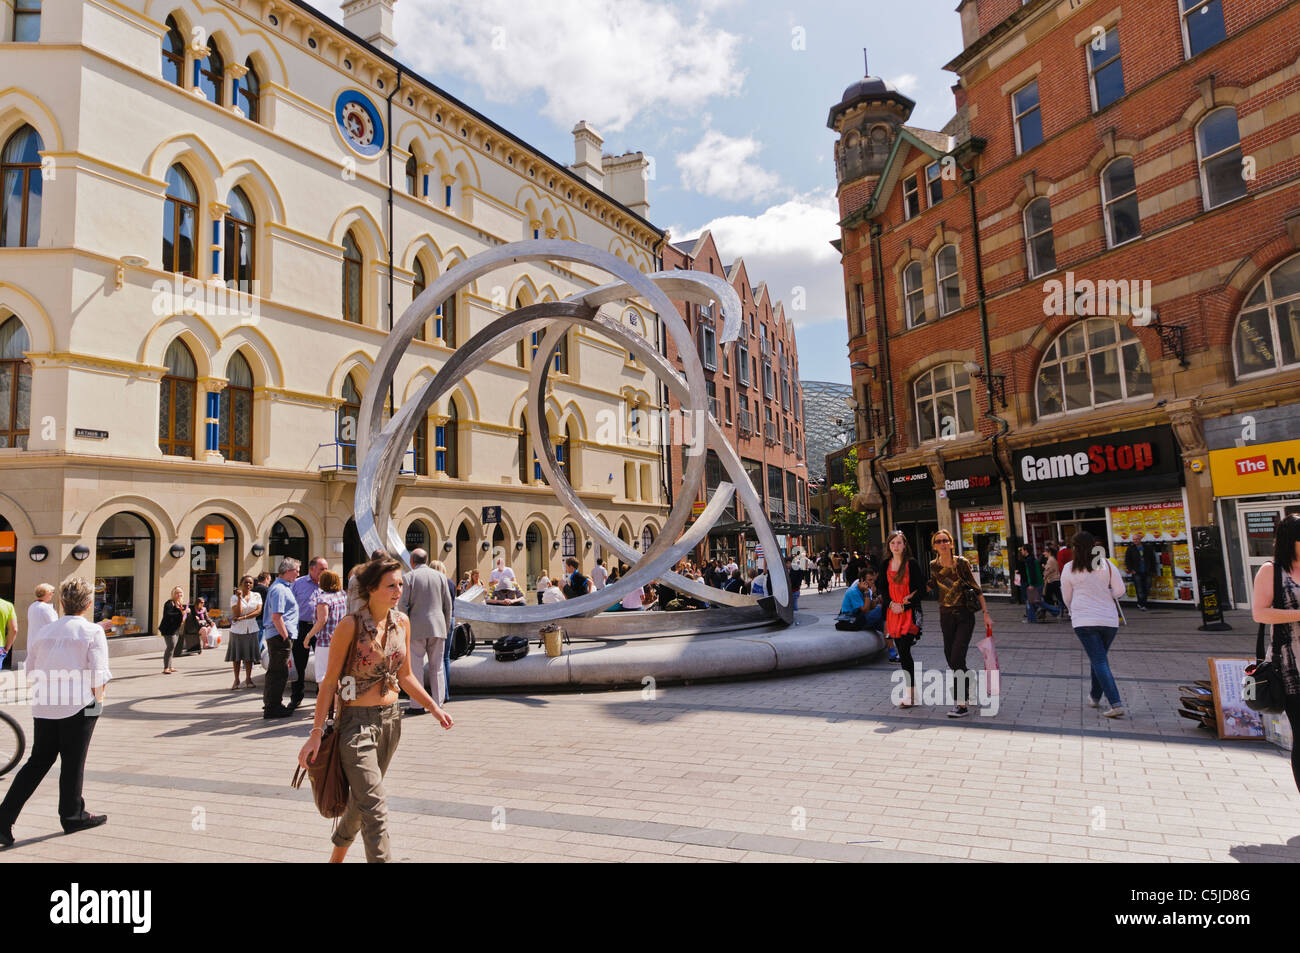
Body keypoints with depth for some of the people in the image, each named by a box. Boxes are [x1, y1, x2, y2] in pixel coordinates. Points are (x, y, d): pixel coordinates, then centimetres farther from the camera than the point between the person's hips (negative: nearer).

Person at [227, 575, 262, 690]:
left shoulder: (256, 596, 5)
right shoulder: (234, 597, -1)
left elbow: (258, 611, -6)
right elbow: (237, 614, -12)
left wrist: (244, 617, -15)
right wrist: (239, 598, -15)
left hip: (251, 629, 1)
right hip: (238, 629, -1)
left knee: (249, 655, 5)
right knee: (236, 656, 2)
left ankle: (248, 679, 12)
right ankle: (236, 680, 12)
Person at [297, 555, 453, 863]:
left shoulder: (402, 622, 1)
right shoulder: (350, 625, -15)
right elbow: (330, 681, -11)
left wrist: (434, 707, 3)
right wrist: (316, 732, -13)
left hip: (390, 719, 6)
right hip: (356, 722, -6)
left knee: (361, 798, 21)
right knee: (375, 809, -8)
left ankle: (337, 854, 44)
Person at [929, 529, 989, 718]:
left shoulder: (961, 563, -9)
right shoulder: (934, 566, 1)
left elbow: (976, 588, -5)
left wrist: (985, 612, -8)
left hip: (965, 615, -4)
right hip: (946, 616, 4)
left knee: (956, 658, -13)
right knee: (950, 658, 9)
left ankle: (962, 704, -9)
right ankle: (967, 685, 36)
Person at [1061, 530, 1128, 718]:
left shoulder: (1069, 569, -3)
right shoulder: (1107, 564, -2)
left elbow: (1067, 597, 9)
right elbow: (1120, 590, -1)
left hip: (1083, 621, -3)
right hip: (1109, 619, 3)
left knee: (1099, 661, -2)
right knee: (1100, 658, 21)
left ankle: (1115, 704, -14)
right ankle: (1095, 696, 35)